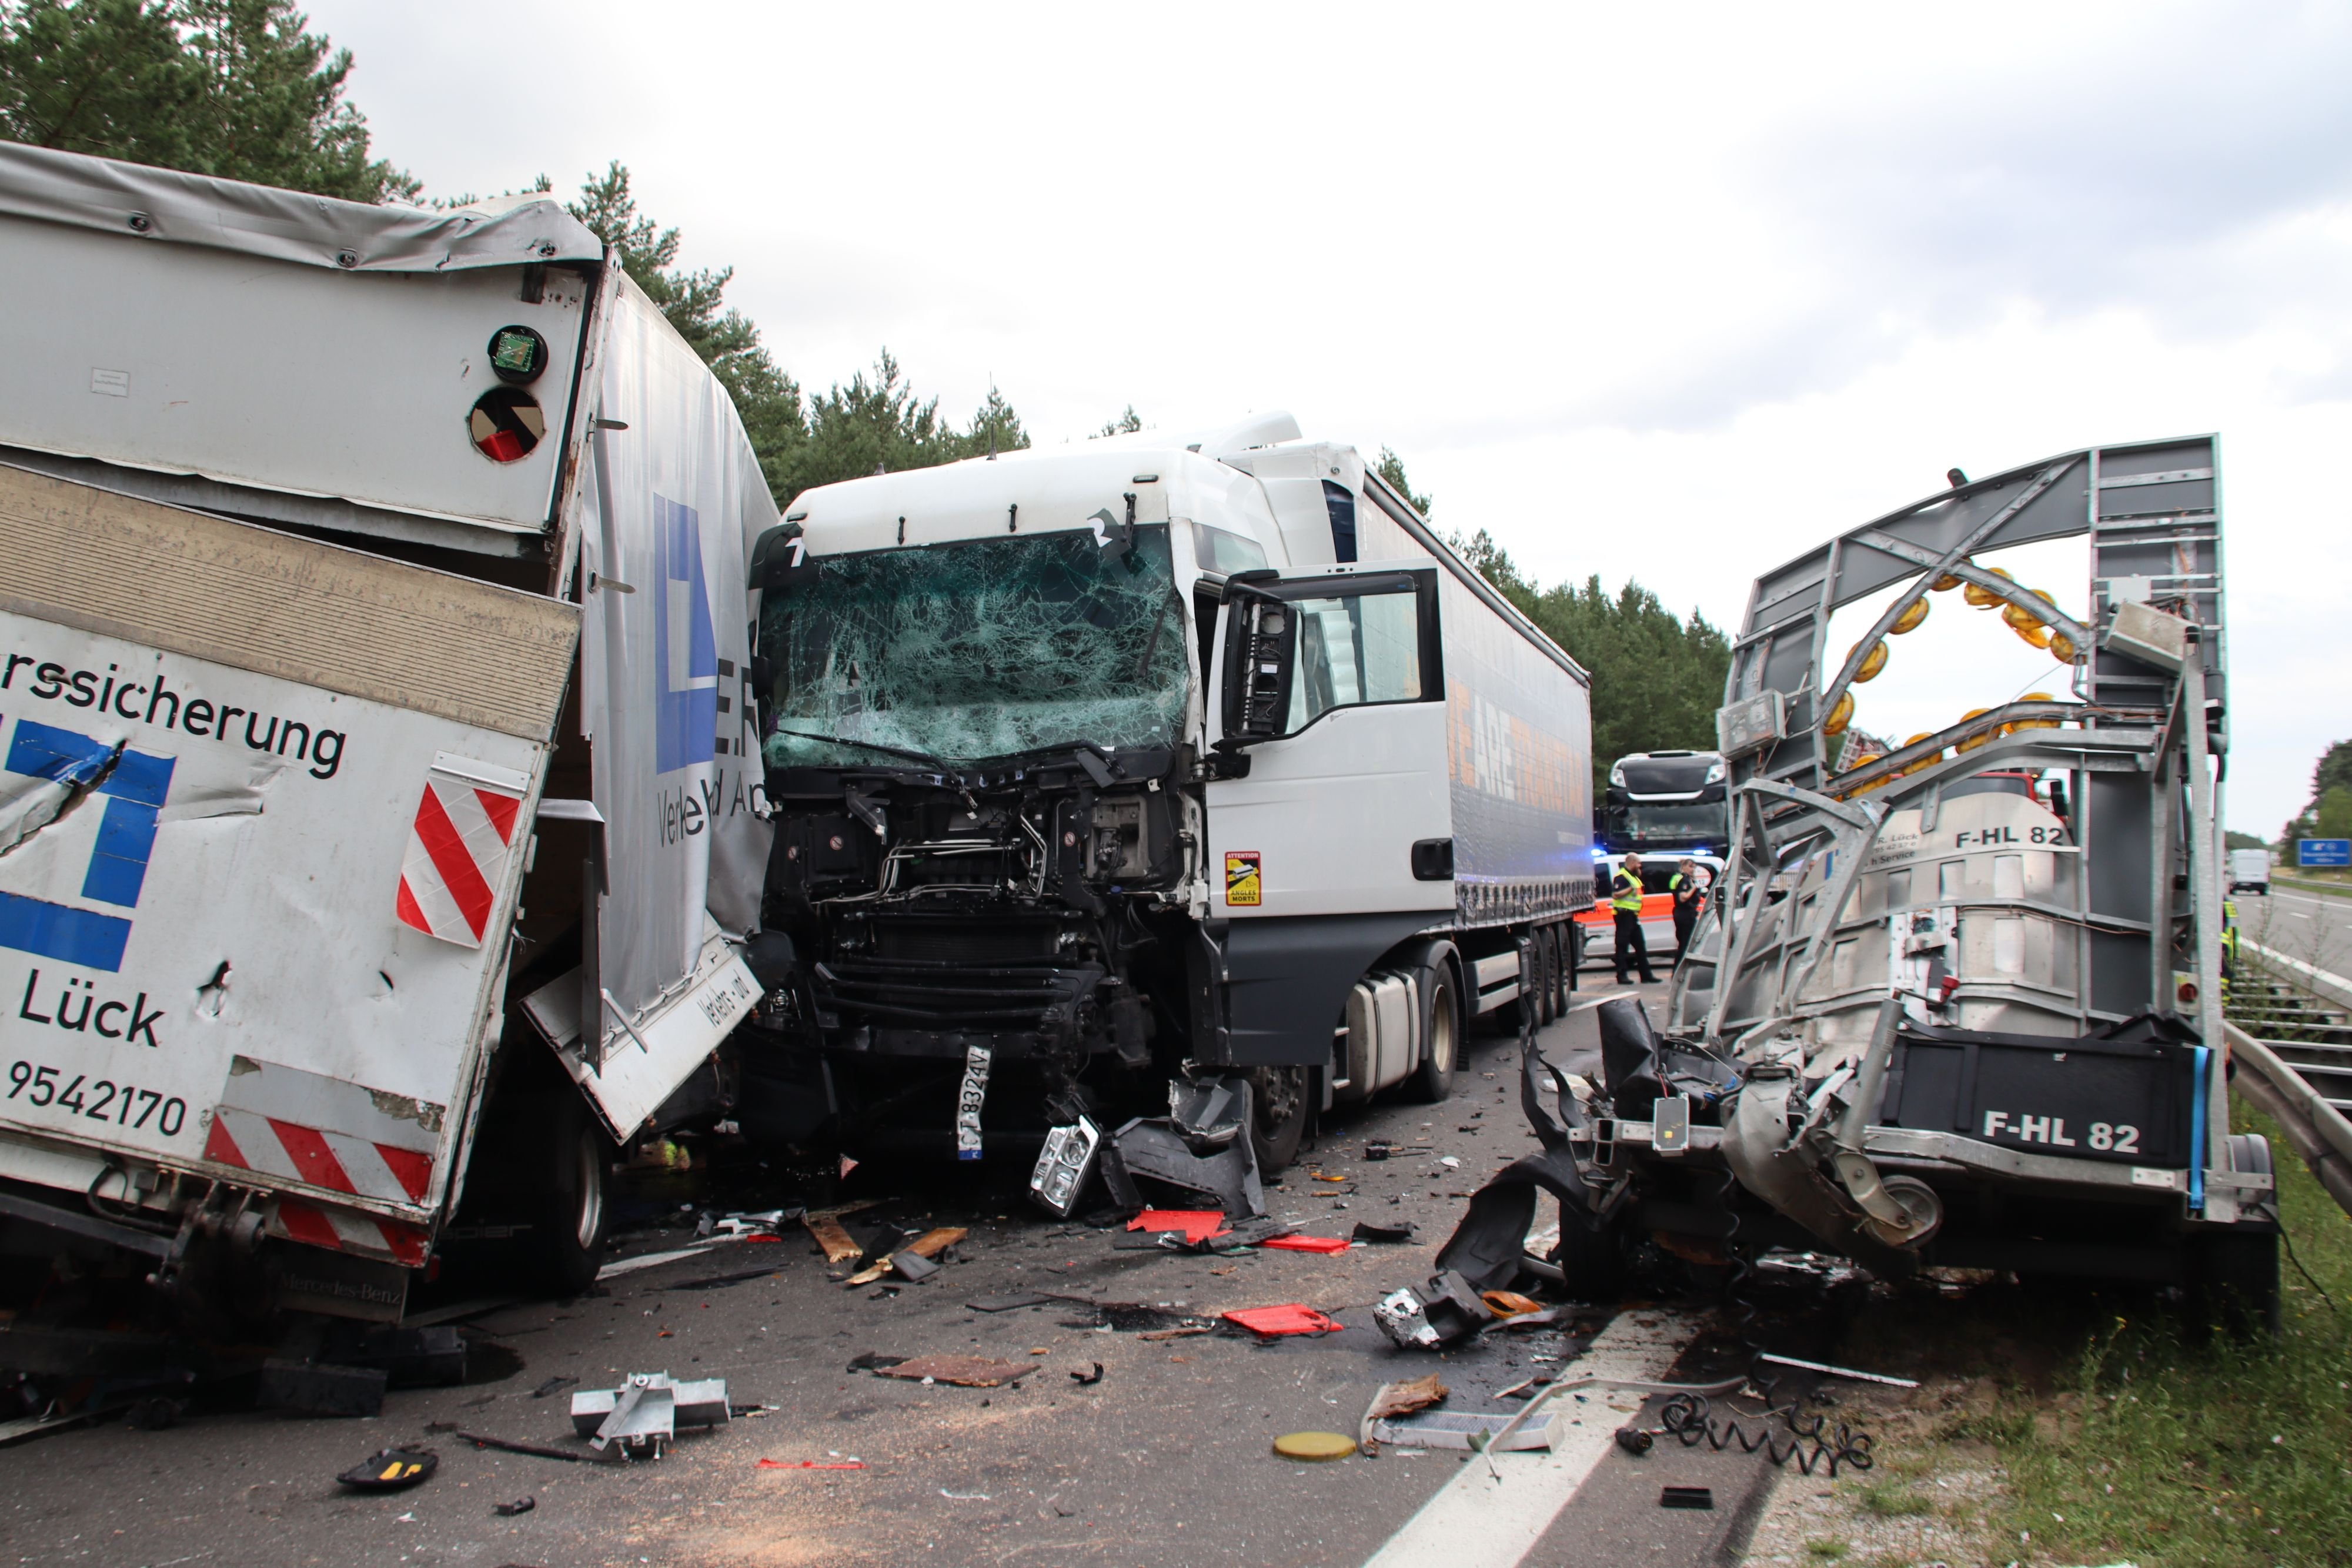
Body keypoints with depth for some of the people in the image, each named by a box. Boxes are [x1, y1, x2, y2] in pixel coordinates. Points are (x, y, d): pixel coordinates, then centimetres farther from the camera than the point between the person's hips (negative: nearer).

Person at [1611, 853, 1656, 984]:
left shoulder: (1633, 876, 19)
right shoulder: (1621, 876, -13)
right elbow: (1615, 895, -23)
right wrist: (1631, 889, -24)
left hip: (1633, 916, 10)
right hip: (1624, 915, -10)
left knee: (1640, 946, 11)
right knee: (1622, 946, -6)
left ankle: (1646, 975, 15)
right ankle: (1621, 976, -4)